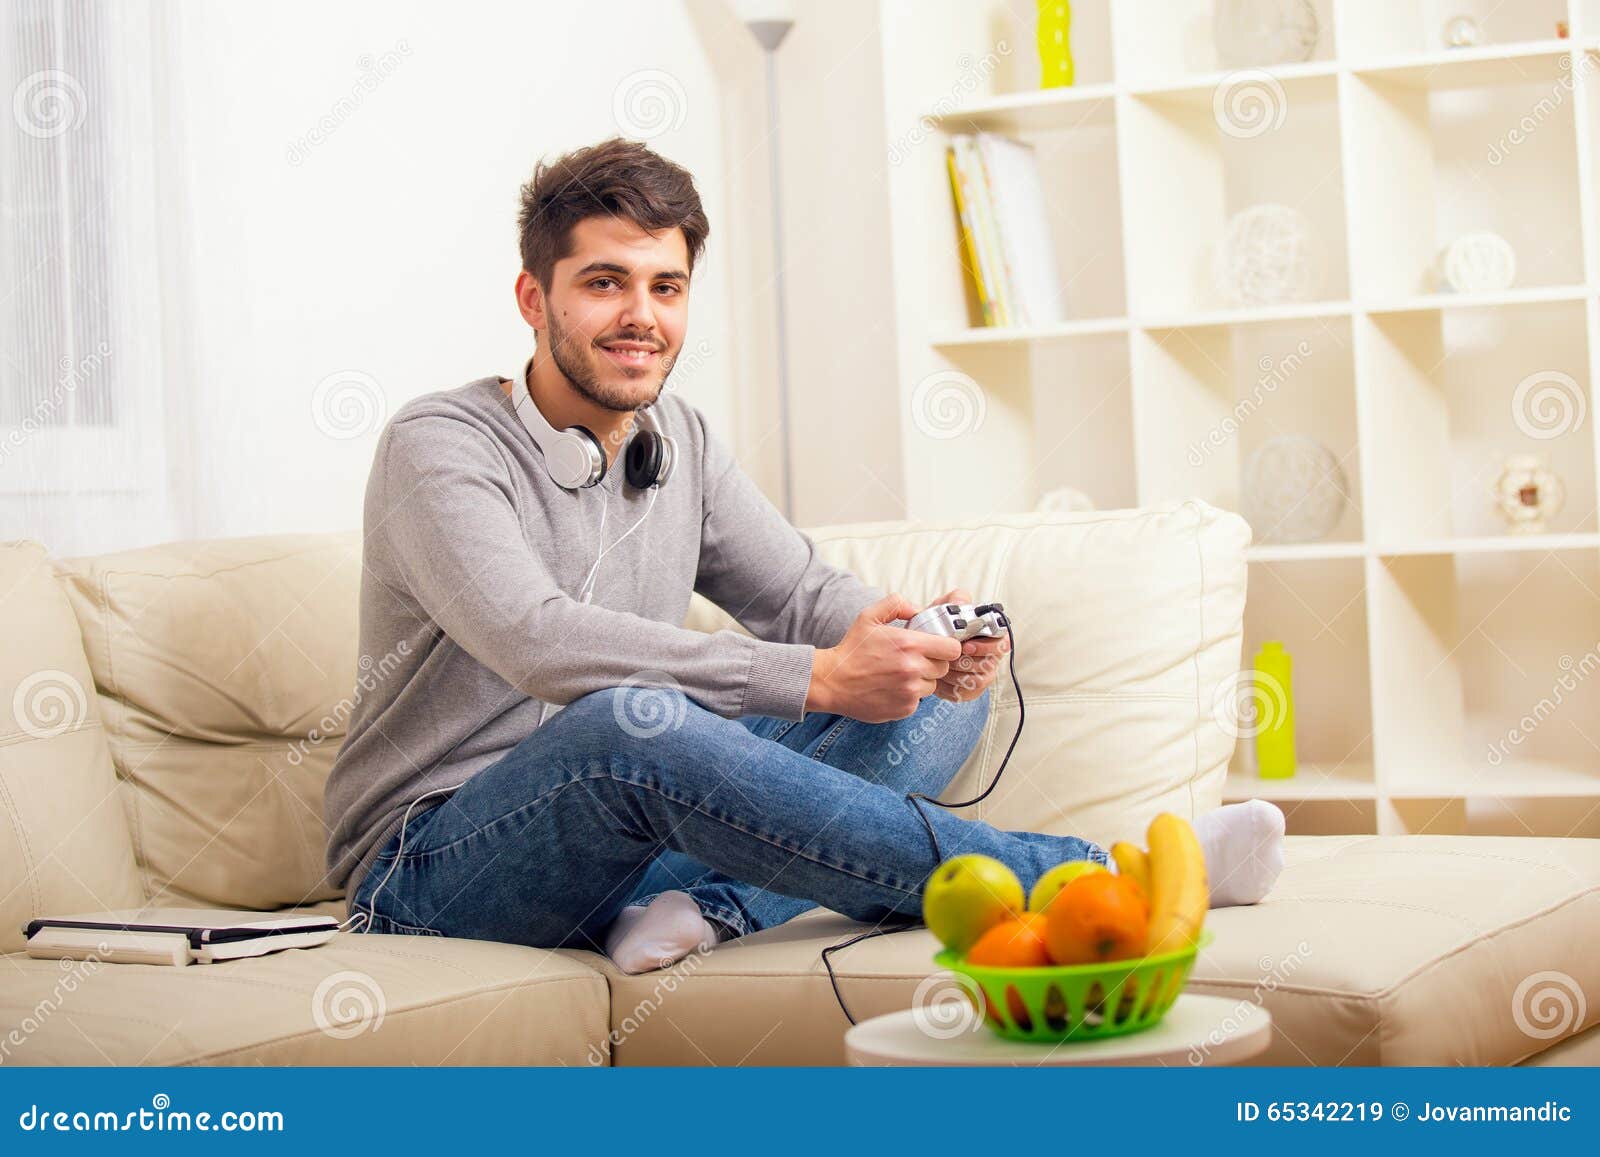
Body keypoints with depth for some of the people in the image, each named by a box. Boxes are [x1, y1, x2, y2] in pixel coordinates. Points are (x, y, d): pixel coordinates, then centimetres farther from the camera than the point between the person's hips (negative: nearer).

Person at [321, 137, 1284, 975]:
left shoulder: (679, 440, 10)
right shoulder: (440, 445, -13)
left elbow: (805, 592, 9)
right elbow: (539, 643, -28)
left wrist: (931, 644, -15)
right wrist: (818, 677, -32)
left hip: (626, 834, 7)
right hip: (432, 873, -7)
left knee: (939, 700, -1)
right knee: (628, 721, -39)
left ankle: (700, 902, -29)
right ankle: (1084, 881, -32)